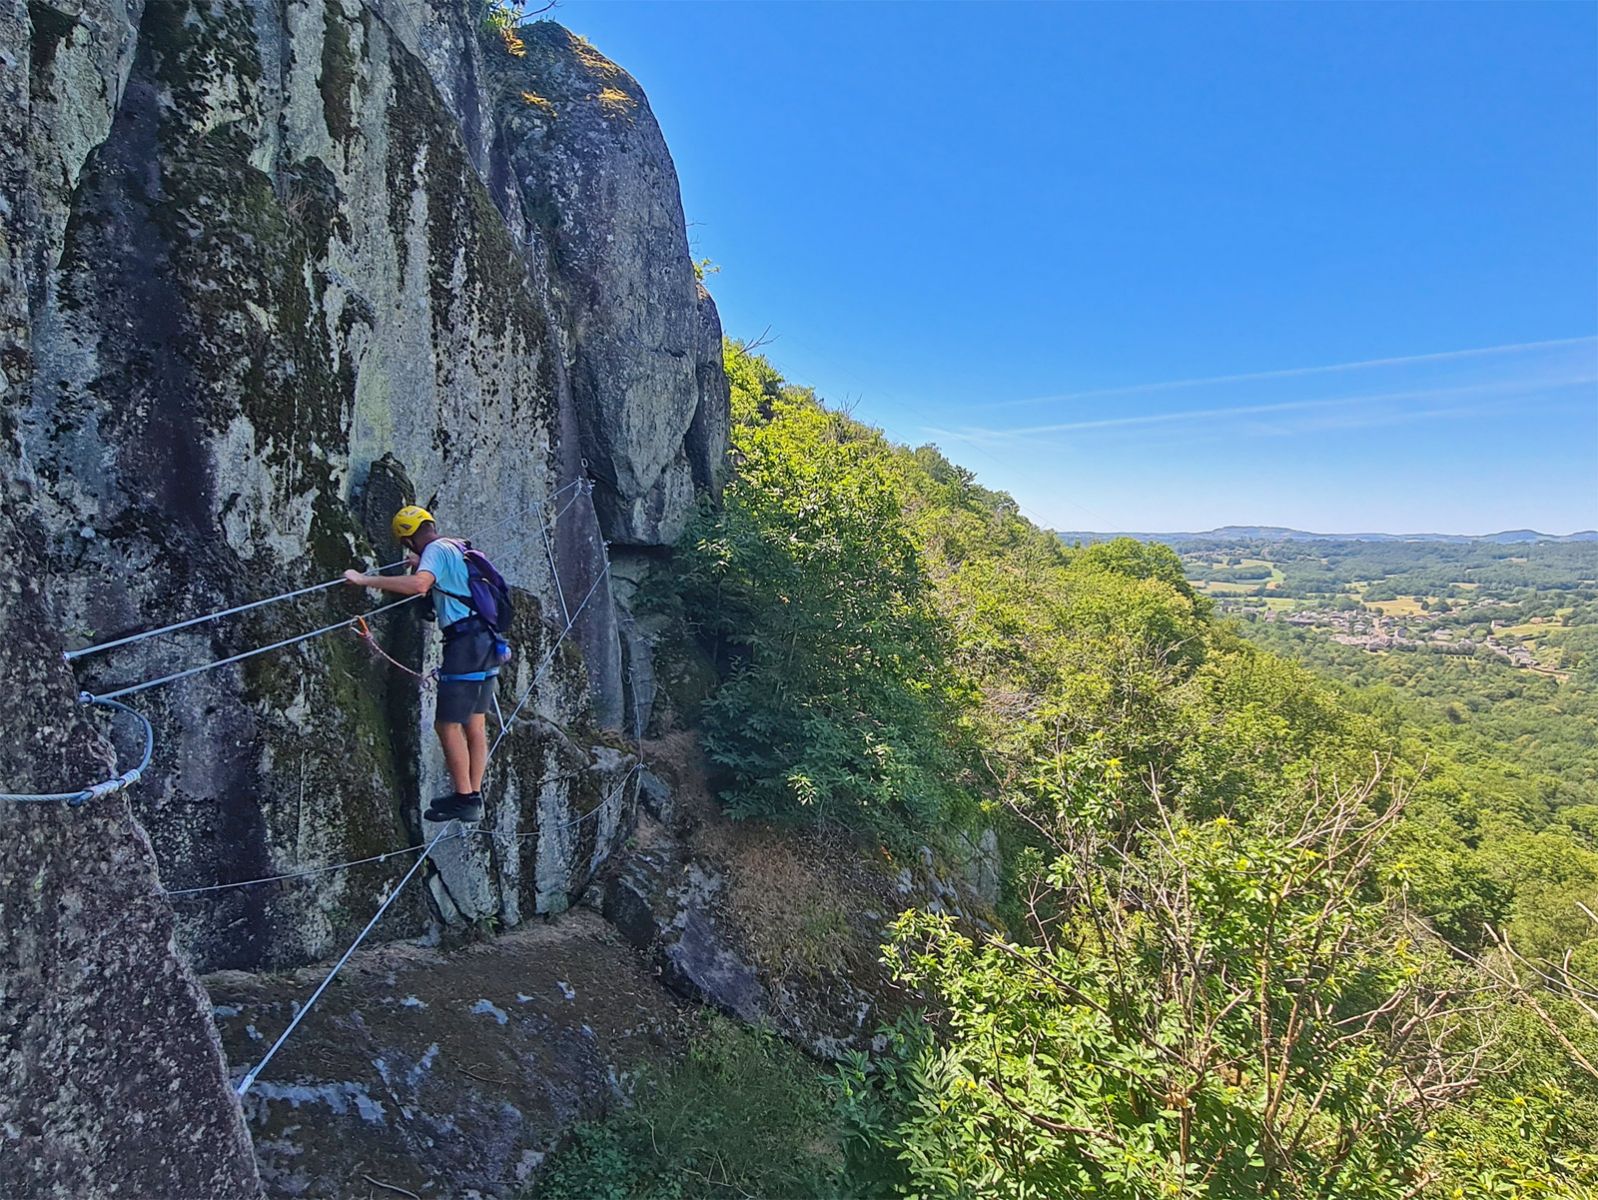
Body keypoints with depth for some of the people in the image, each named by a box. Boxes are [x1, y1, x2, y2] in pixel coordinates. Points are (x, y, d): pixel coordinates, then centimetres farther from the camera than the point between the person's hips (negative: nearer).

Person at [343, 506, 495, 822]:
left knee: (447, 724, -3)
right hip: (486, 641, 10)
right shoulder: (459, 548, 19)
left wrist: (365, 579, -24)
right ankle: (474, 795, 21)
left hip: (465, 642, -10)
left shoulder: (436, 549, -9)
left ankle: (464, 800, 1)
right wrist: (421, 565, 45)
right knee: (475, 723, 14)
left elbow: (418, 585, -29)